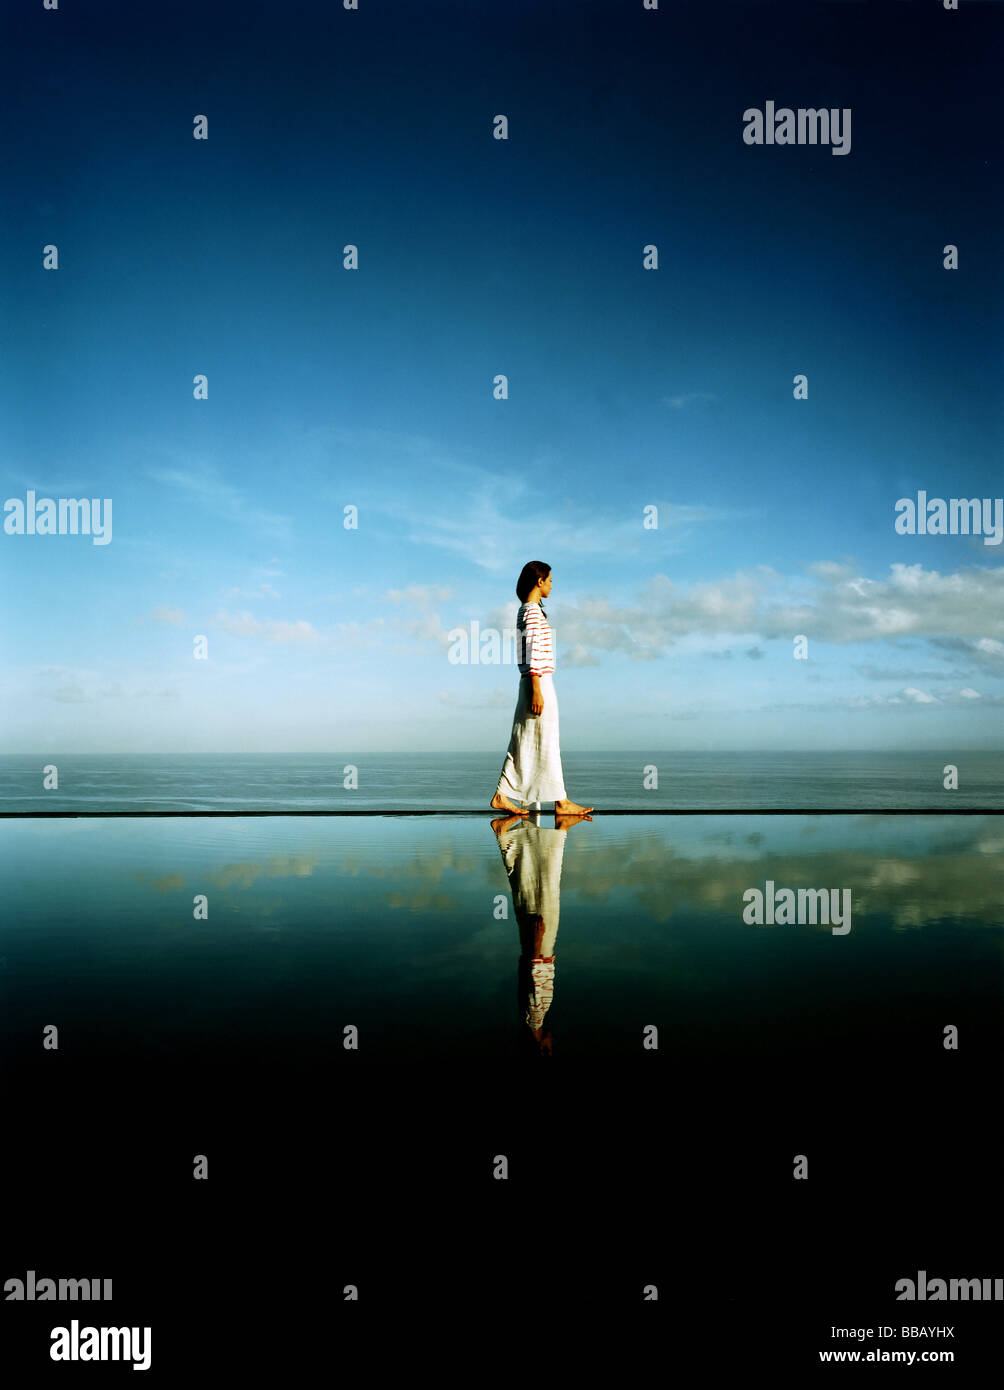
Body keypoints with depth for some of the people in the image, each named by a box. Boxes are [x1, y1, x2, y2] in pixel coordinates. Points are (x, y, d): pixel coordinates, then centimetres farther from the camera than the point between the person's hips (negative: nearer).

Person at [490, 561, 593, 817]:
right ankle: (561, 802, 2)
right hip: (539, 681, -10)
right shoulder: (533, 611, -12)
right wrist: (536, 689, -22)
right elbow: (533, 651, -19)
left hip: (533, 682, 10)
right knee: (547, 743, -4)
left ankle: (501, 796, 10)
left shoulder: (525, 610, 18)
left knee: (524, 743, 10)